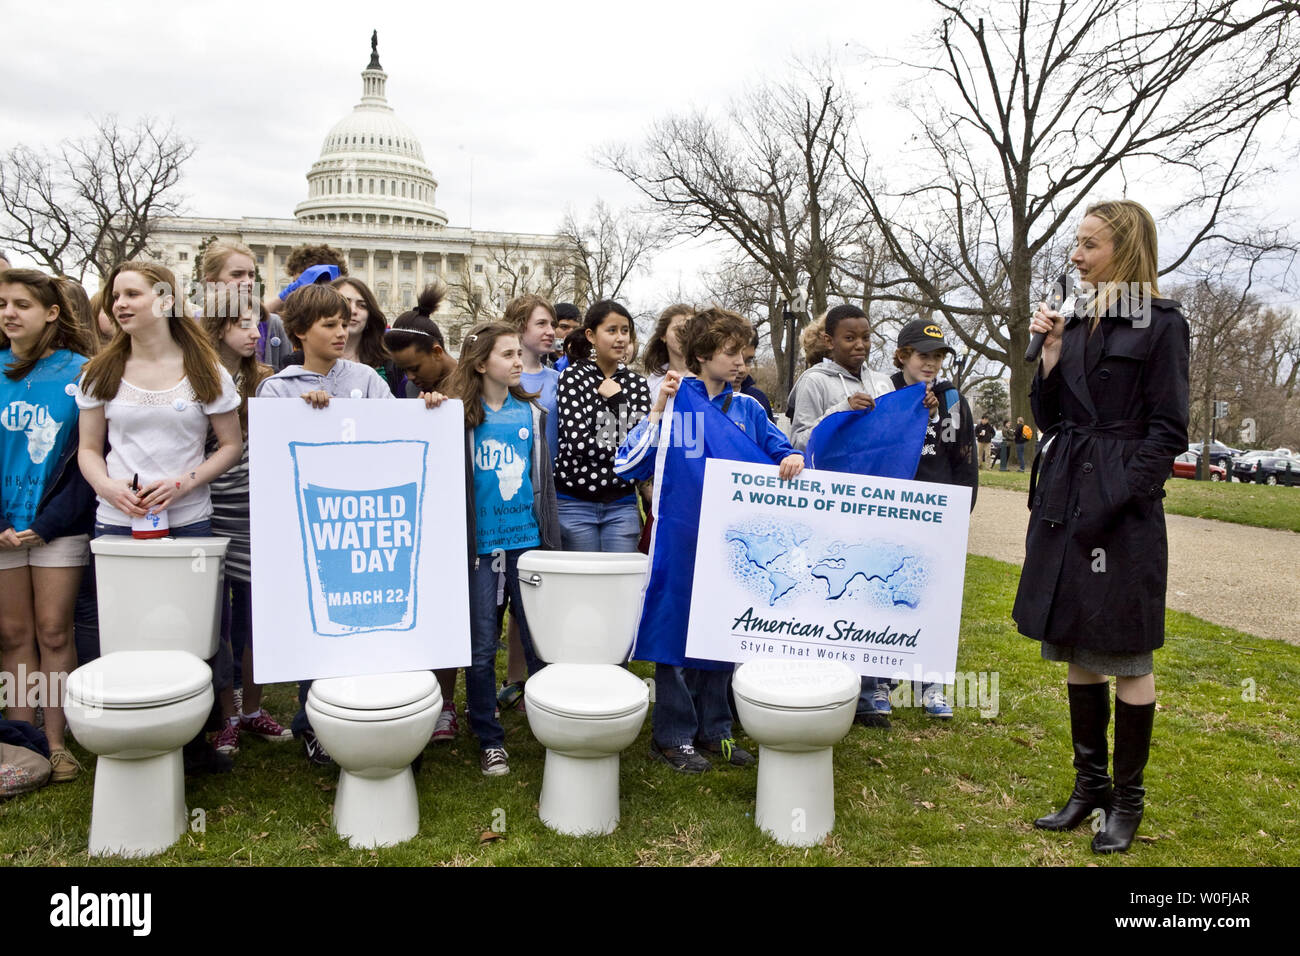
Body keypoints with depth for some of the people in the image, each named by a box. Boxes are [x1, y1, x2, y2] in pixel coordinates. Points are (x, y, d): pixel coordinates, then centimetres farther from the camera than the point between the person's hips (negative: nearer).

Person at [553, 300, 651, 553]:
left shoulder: (636, 383, 9)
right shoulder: (572, 376, -3)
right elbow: (579, 442, -15)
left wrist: (616, 399, -9)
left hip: (621, 504, 3)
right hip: (575, 501, -3)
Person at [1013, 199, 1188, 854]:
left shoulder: (1160, 323, -5)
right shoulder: (1076, 321, 12)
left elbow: (1167, 430, -9)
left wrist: (1116, 500, -16)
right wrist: (1051, 351, -1)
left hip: (1122, 505, -6)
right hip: (1064, 499, 7)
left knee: (1126, 657, 4)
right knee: (1076, 650, 13)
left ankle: (1127, 800, 19)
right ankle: (1090, 786, 27)